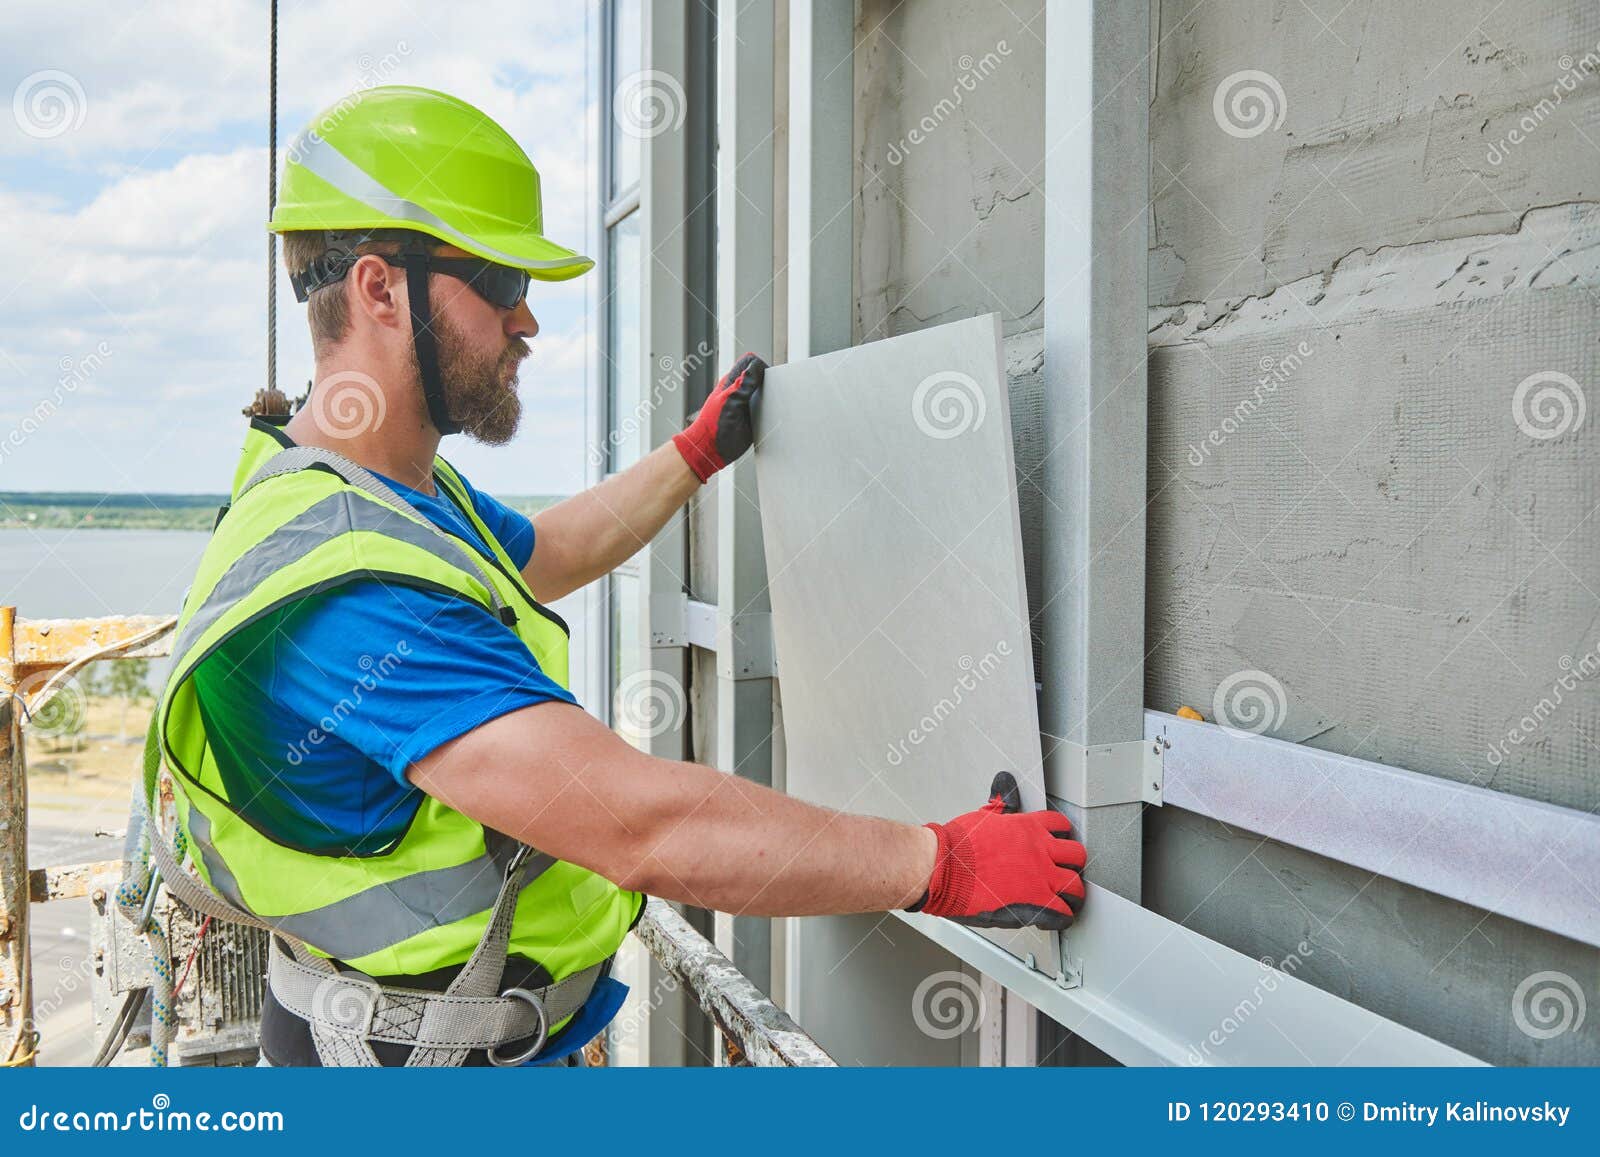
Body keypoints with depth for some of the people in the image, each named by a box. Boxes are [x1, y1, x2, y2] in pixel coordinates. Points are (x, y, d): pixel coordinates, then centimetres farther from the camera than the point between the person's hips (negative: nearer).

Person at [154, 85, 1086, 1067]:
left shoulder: (414, 495, 2)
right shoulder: (341, 591, -31)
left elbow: (547, 553, 25)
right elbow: (646, 825, -36)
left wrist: (701, 451, 30)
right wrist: (945, 864, -29)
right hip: (423, 1053, -9)